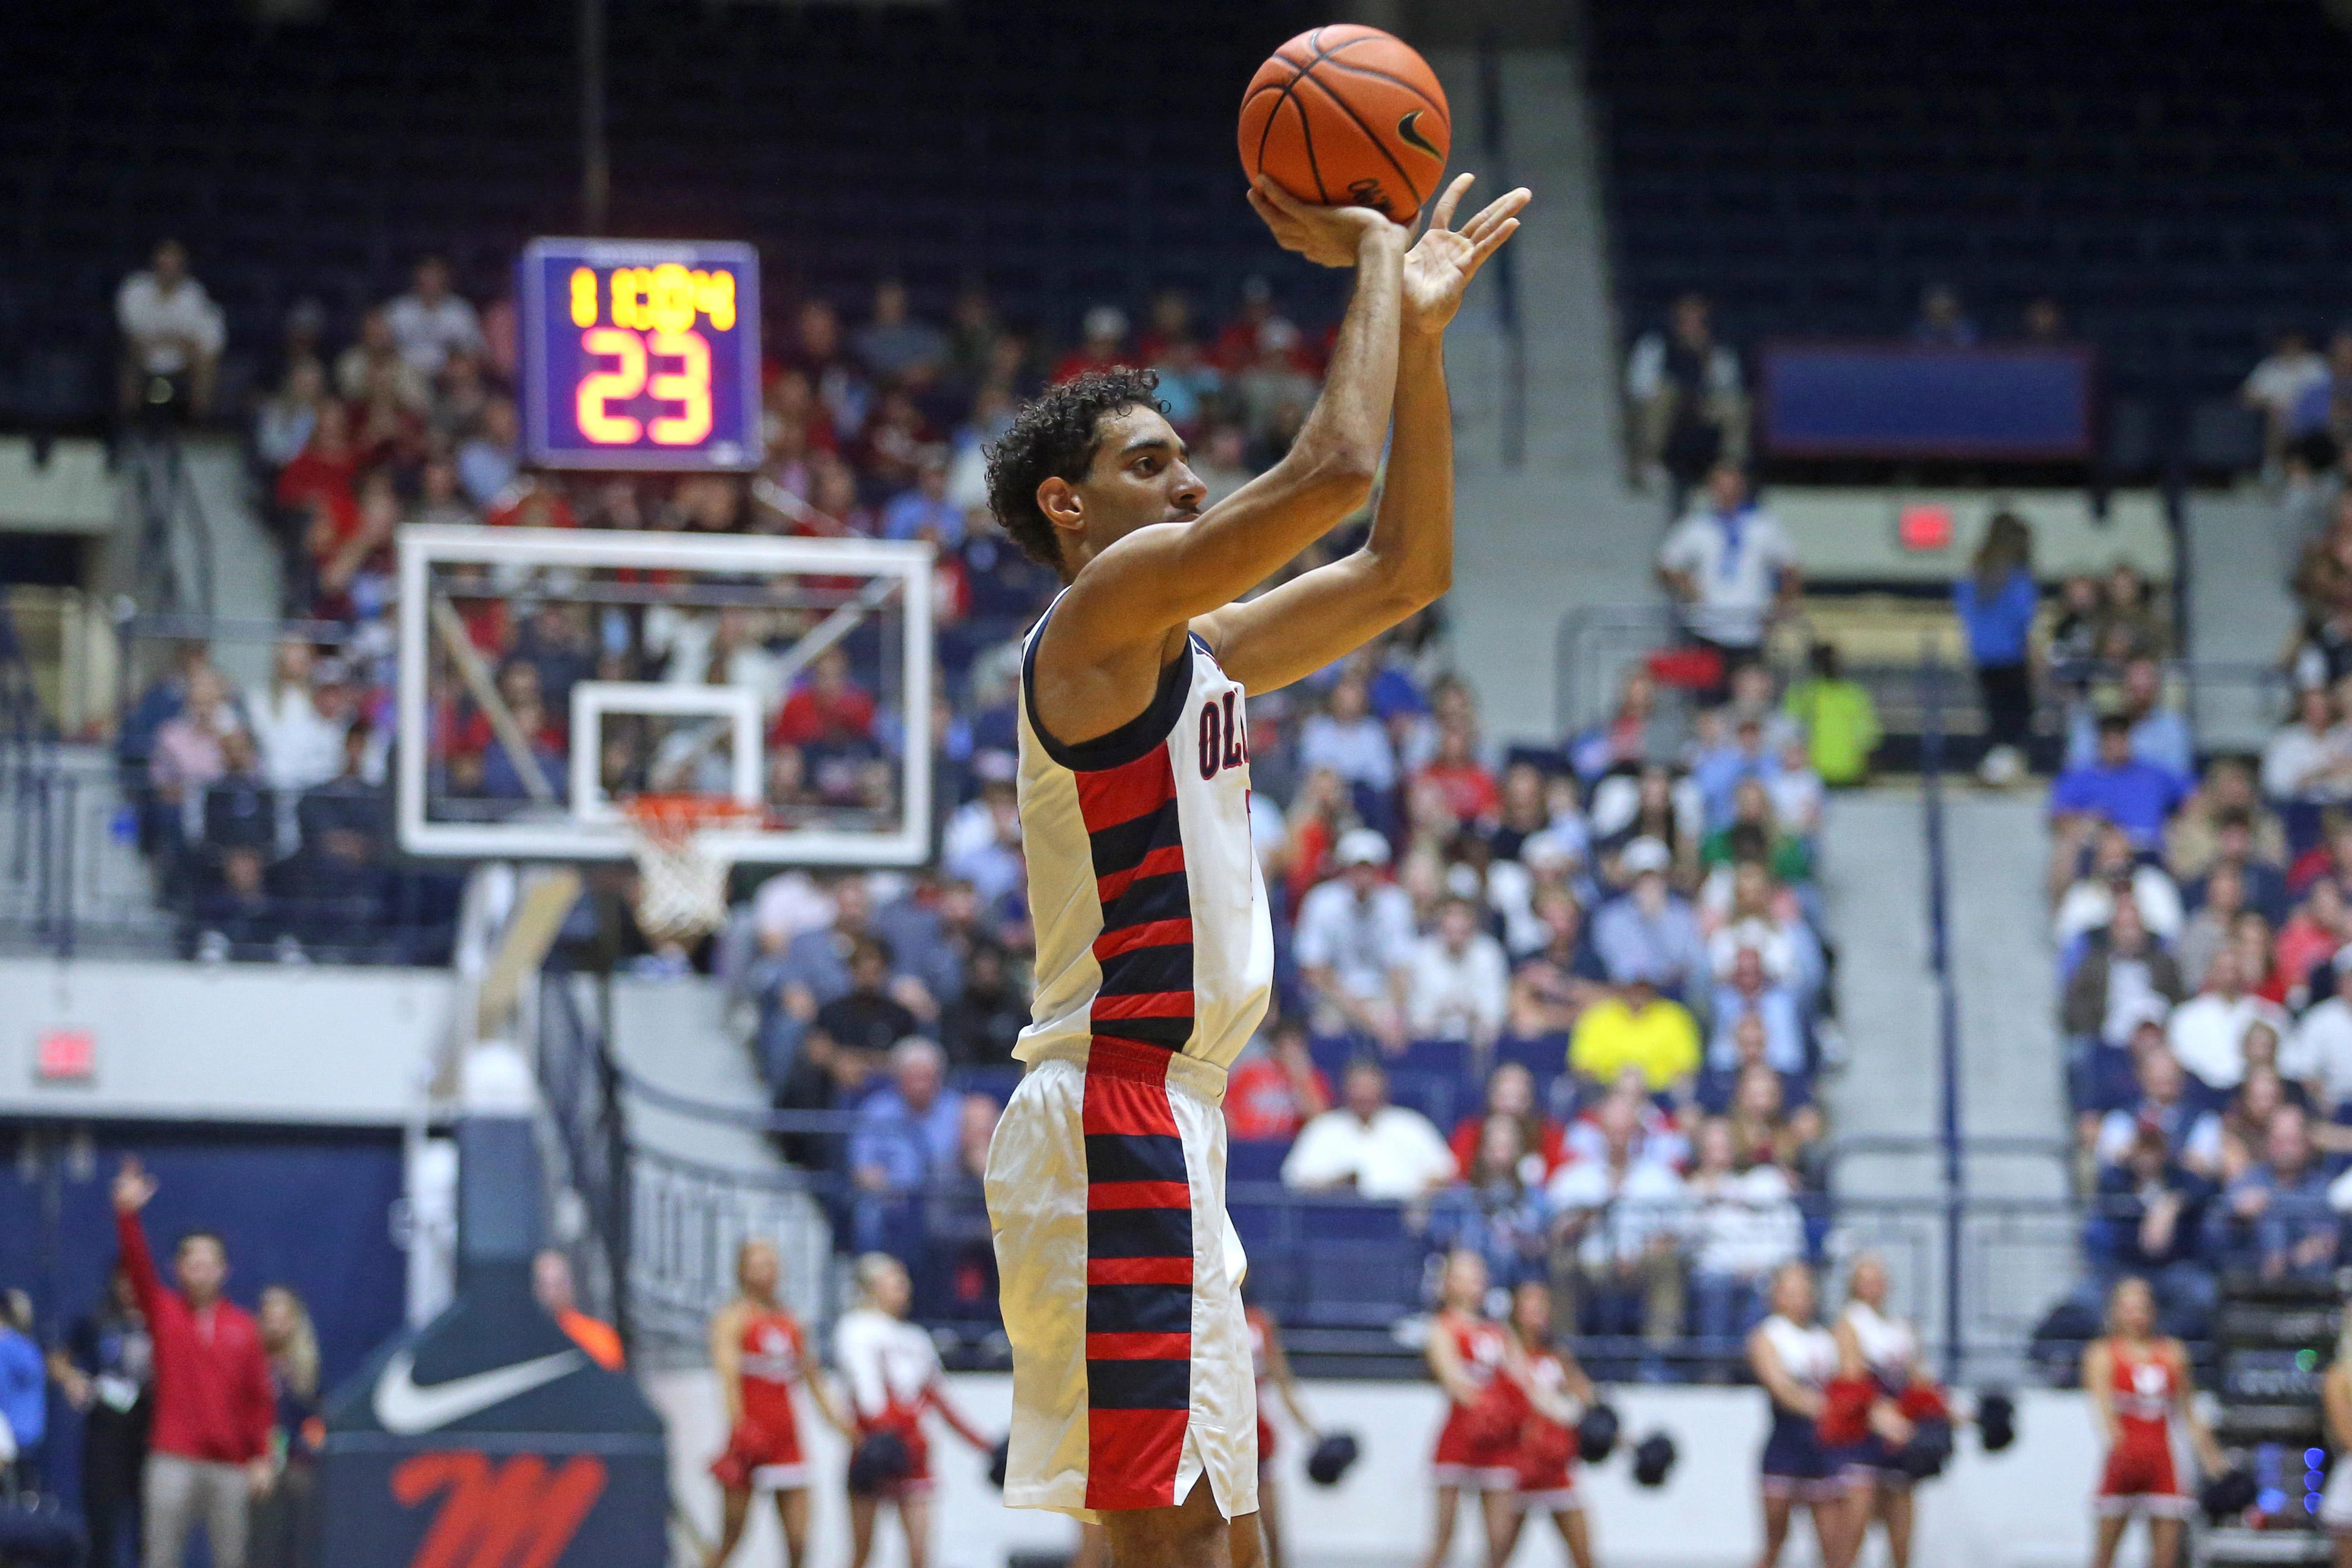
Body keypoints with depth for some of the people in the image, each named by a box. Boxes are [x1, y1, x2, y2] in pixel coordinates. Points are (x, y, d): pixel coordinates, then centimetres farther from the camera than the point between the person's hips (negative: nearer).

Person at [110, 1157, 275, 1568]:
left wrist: (263, 1457, 1)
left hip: (230, 1465, 1)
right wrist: (127, 1215, -24)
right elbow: (138, 1266, -9)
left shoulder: (243, 1327, 8)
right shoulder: (164, 1313, 7)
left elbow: (260, 1396, 7)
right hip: (173, 1460, -1)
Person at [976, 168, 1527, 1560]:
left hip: (1164, 1132, 10)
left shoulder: (1193, 652, 20)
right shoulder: (1107, 608, -7)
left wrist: (1420, 331, 16)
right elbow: (1333, 469, -18)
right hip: (1117, 1120, -10)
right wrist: (1372, 261, -6)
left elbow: (1407, 567, 23)